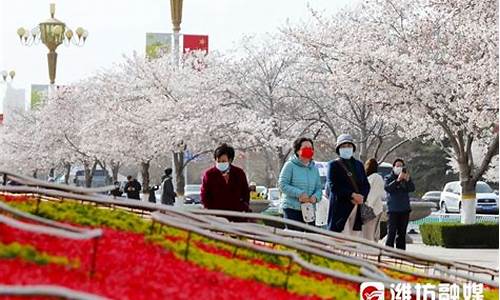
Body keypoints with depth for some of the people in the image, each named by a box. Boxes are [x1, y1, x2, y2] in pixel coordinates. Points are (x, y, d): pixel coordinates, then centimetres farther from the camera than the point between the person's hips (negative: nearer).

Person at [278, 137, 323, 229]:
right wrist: (299, 193, -18)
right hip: (292, 208, -6)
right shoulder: (290, 165, -3)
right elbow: (282, 185, -10)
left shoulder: (314, 168, 15)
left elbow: (318, 188, 15)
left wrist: (316, 196, -9)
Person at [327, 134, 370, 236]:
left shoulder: (358, 164, 19)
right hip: (340, 207, -6)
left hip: (357, 207, 6)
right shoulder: (333, 165, 2)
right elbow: (333, 186, -9)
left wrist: (361, 197, -7)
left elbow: (366, 185, 14)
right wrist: (352, 195, -16)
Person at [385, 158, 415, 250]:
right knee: (391, 232, -11)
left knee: (402, 232, 5)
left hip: (404, 209, 4)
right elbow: (387, 188, -14)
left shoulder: (406, 178, 14)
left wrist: (407, 180, -18)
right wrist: (398, 180, -23)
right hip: (393, 209, -4)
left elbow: (412, 189, -1)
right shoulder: (389, 178, 5)